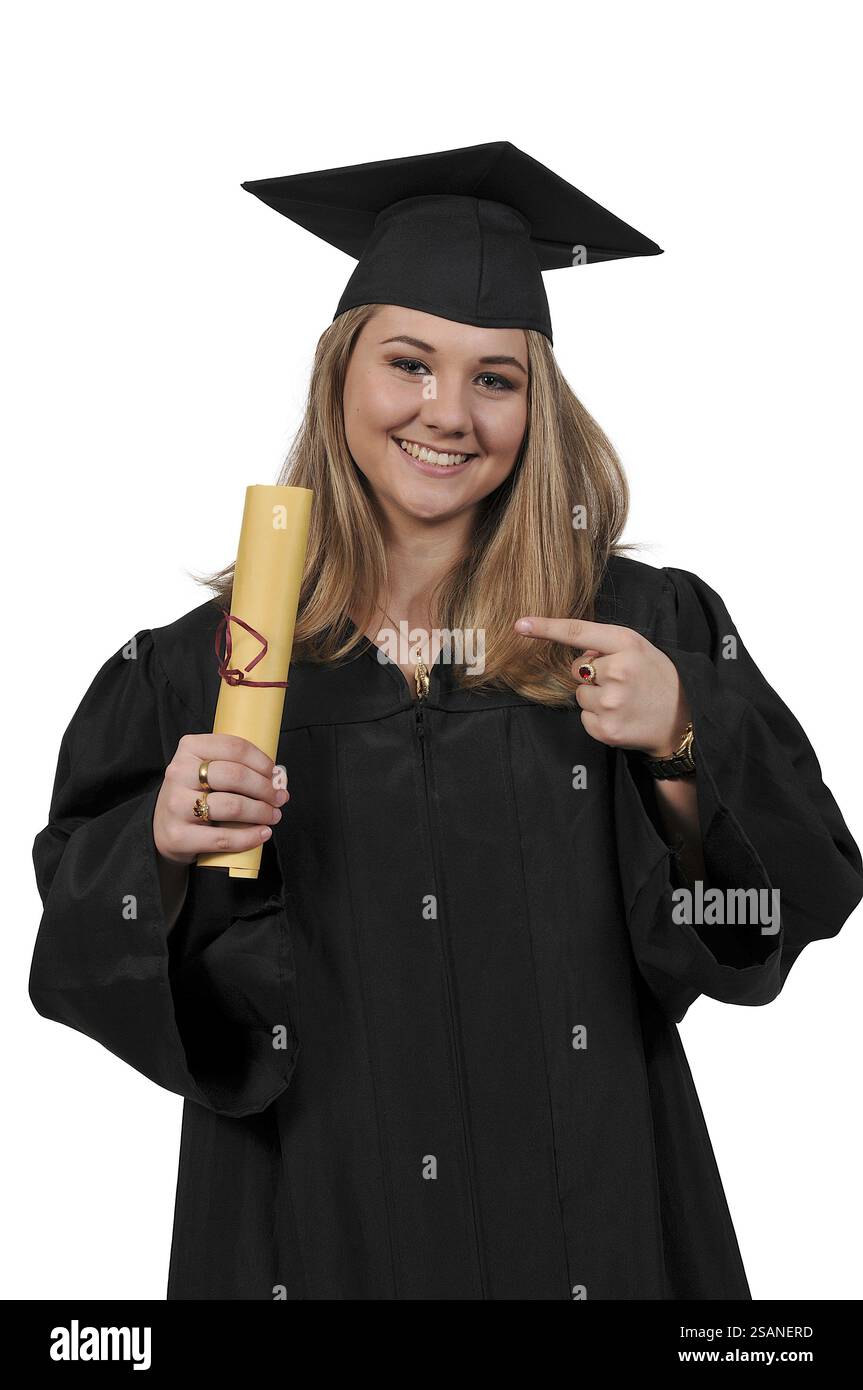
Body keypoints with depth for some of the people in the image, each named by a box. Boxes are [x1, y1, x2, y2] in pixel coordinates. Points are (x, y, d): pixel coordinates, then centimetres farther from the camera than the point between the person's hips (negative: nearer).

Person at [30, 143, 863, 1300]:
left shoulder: (646, 630, -4)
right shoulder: (204, 661, -4)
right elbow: (88, 962, -2)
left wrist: (680, 742, -20)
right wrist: (161, 853, -21)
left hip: (587, 1209, 0)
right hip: (319, 1221, 0)